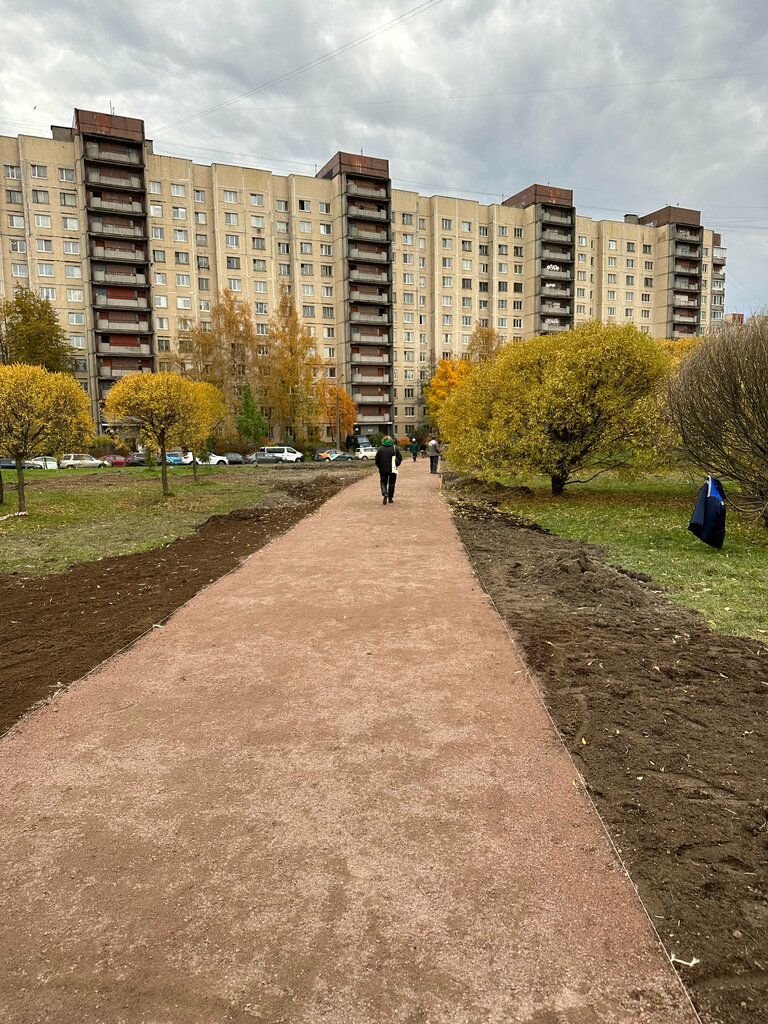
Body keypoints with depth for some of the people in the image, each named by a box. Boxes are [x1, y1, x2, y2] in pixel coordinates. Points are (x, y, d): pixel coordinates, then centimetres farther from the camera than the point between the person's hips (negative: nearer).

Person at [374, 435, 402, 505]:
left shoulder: (380, 449, 1)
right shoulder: (395, 448, 2)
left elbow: (377, 459, 0)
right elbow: (400, 458, 1)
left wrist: (380, 467, 14)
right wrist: (396, 465, 16)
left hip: (383, 470, 0)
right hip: (393, 469, 1)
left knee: (383, 482, 8)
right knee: (391, 483, 13)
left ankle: (385, 493, -20)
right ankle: (390, 498, 16)